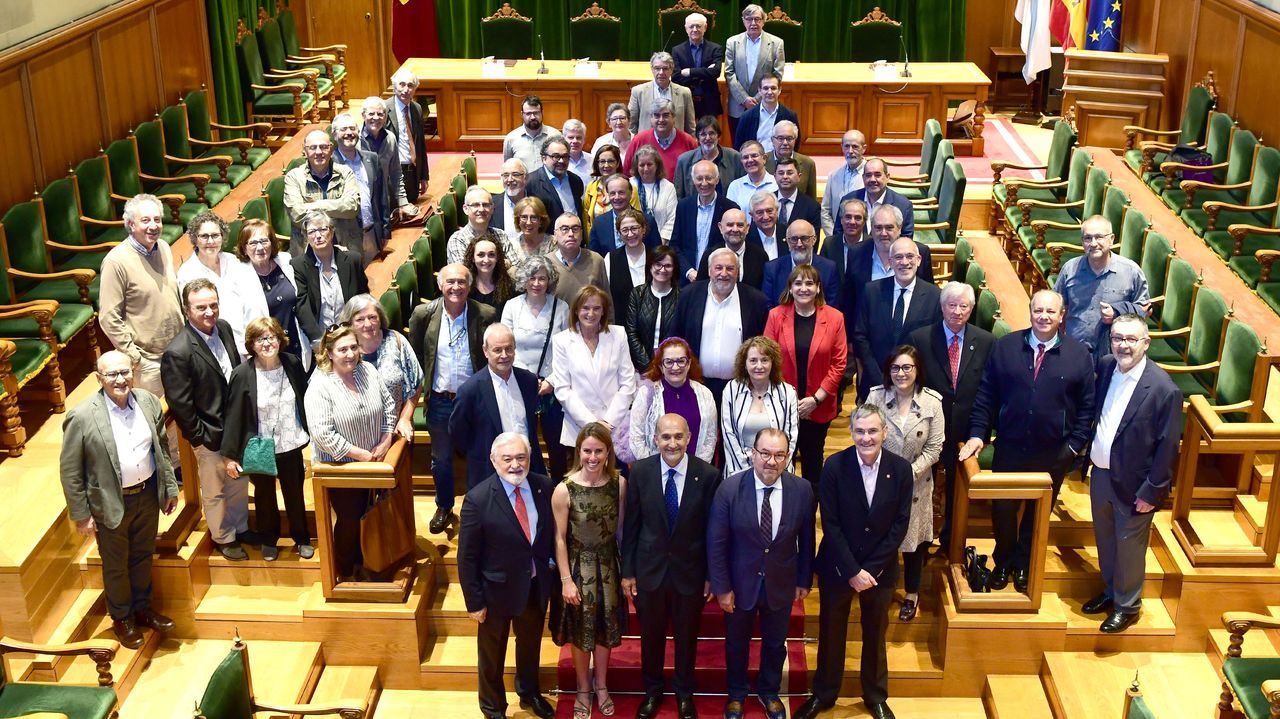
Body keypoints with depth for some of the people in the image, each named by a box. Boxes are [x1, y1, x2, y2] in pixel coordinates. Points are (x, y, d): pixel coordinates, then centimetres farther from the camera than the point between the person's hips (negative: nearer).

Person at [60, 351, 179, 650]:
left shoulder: (149, 402, -7)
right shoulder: (82, 417, -21)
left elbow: (162, 448, 6)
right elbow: (70, 471, -13)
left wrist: (170, 488, 9)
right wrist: (81, 515, -10)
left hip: (148, 495, 4)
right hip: (111, 504, -4)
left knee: (143, 556, 23)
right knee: (116, 565, 16)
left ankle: (142, 607, 46)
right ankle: (121, 618, 39)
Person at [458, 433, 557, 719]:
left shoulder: (544, 487, -11)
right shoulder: (477, 499, -23)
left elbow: (553, 530, 6)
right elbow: (467, 556, -16)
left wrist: (551, 563, -3)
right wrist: (474, 602, -13)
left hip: (537, 585, 4)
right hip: (498, 589, -4)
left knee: (531, 645, 28)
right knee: (492, 654, 19)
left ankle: (530, 694, 54)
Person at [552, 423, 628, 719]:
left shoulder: (619, 484, -11)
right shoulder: (564, 490, -20)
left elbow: (622, 529, -1)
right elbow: (560, 538, -12)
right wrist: (566, 580, -11)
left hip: (608, 565, 2)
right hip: (579, 567, -2)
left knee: (605, 627, 18)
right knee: (581, 630, 14)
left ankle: (601, 686, 41)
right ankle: (583, 689, 36)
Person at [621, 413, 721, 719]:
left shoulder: (708, 475, -15)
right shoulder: (640, 471, -11)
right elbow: (630, 525, -4)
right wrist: (627, 572, -1)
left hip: (690, 571, -1)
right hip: (649, 570, 1)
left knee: (687, 636, 18)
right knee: (650, 635, 18)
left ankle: (684, 692, 41)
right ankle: (652, 690, 42)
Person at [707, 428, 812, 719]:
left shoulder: (802, 490, -15)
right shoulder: (729, 488, -22)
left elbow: (806, 540, -2)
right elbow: (716, 542, -14)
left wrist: (804, 580, 4)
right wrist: (721, 587, -12)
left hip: (781, 584, 2)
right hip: (740, 583, -1)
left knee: (775, 643, 22)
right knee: (736, 643, 21)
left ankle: (769, 692, 48)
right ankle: (736, 693, 46)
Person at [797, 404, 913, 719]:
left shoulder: (901, 469, -11)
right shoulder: (835, 466, -16)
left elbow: (900, 524, -8)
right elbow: (830, 524, -14)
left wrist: (872, 569, -13)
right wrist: (852, 571, -16)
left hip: (880, 569, 1)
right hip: (838, 567, -1)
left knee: (875, 634, 18)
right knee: (831, 633, 15)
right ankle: (824, 694, 35)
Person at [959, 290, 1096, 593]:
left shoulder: (1079, 354, -6)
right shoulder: (1005, 347, -4)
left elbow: (1086, 405, -1)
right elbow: (985, 395, -1)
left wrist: (1076, 444, -5)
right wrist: (978, 434, -8)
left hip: (1054, 454, 0)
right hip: (1009, 448, 0)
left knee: (1039, 512, 16)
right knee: (1003, 509, 11)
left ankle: (1024, 565, 36)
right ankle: (1003, 563, 35)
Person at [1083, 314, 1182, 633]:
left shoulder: (1163, 389, -22)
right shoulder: (1105, 367, -5)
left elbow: (1168, 447, -17)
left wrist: (1152, 492, -14)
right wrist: (1088, 455, 8)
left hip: (1132, 484, -6)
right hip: (1101, 474, 6)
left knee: (1129, 547, 12)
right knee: (1105, 540, 22)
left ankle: (1127, 606, 32)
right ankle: (1110, 591, 44)